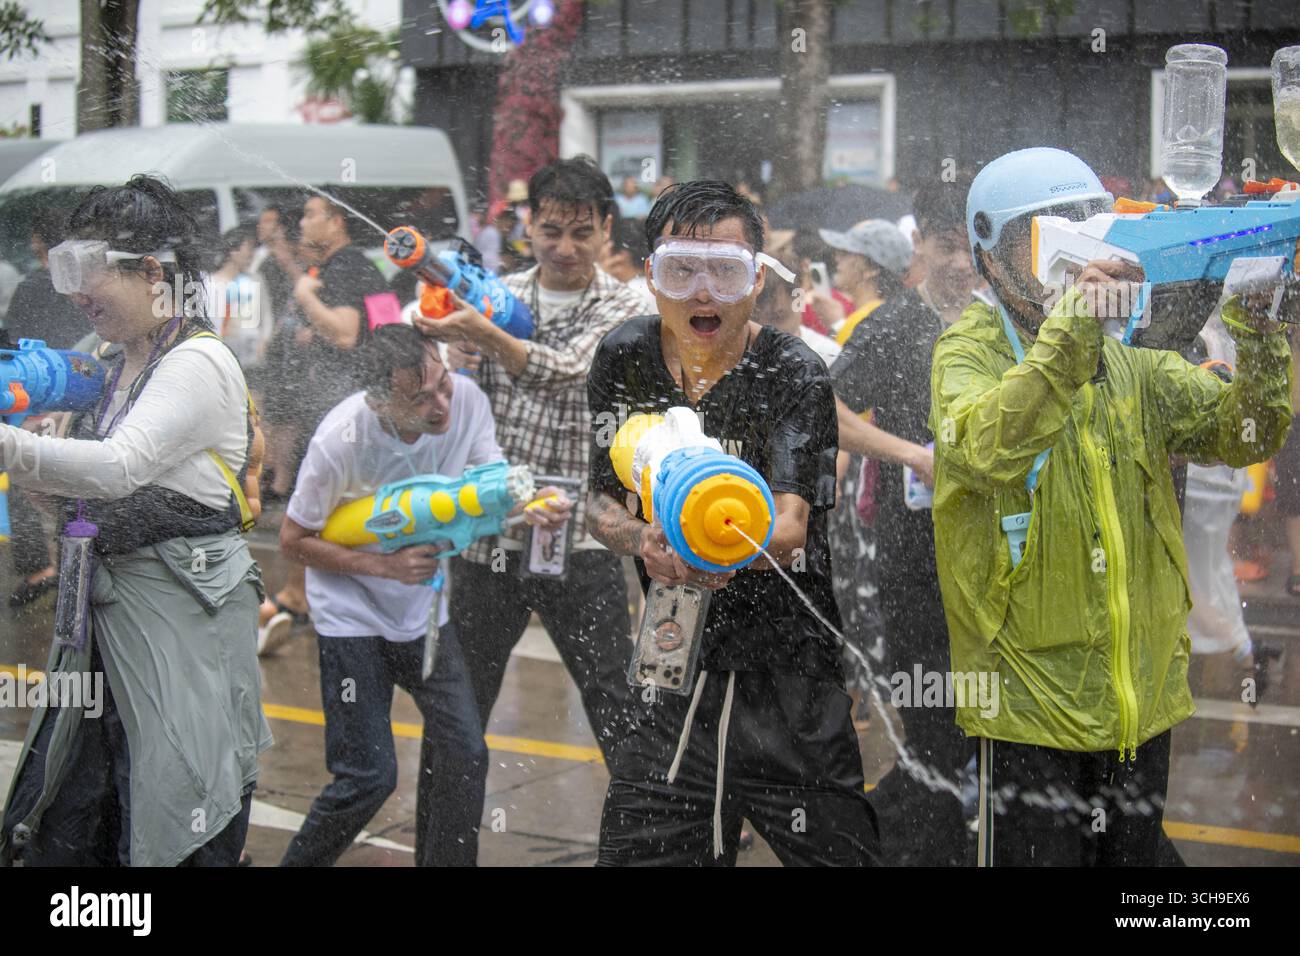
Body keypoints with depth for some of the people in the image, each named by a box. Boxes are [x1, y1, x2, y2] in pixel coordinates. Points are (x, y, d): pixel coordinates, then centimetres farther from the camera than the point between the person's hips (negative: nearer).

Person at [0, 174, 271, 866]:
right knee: (63, 834, 7)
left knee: (179, 836, -4)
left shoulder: (200, 362, -11)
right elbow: (88, 487, 17)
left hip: (185, 606, -8)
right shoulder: (113, 366, 16)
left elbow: (121, 467, -25)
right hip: (107, 602, 8)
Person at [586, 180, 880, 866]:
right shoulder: (625, 359, 1)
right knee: (634, 853, 6)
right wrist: (643, 538, -18)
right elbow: (600, 501, 6)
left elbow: (790, 527, -22)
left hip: (789, 680, -3)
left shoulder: (793, 373, -11)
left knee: (833, 851, -1)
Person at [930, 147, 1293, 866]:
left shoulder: (1136, 367, 11)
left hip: (1144, 699, 5)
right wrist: (1070, 332, -34)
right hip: (1033, 700, -5)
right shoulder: (969, 354, -4)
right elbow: (986, 450, -26)